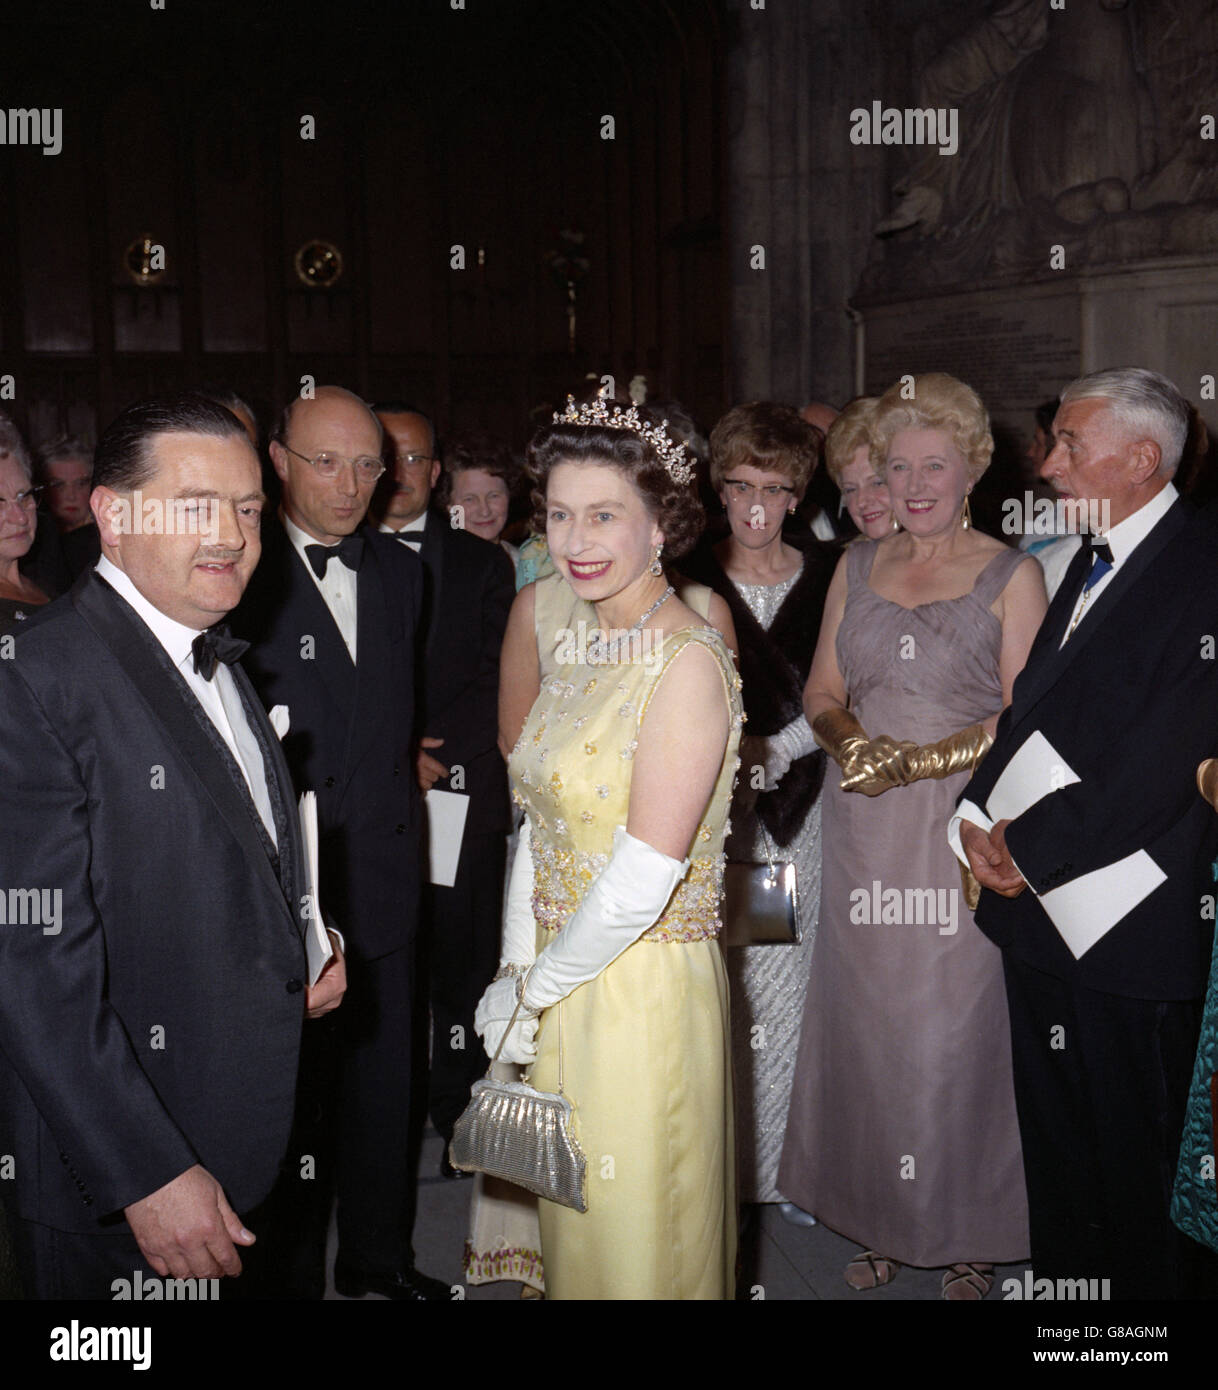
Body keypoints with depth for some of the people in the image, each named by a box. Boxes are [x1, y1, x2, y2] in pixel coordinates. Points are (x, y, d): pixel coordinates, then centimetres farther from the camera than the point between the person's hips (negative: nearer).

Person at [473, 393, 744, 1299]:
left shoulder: (690, 661, -19)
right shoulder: (589, 648, 7)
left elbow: (642, 882, -21)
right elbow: (540, 824, 9)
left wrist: (538, 987, -9)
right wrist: (516, 974, 1)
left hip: (643, 992, -7)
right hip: (559, 987, 7)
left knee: (637, 1240, 10)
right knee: (573, 1228, 22)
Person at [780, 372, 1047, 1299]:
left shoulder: (1011, 575, 0)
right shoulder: (858, 567, 12)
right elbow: (822, 692, 13)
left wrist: (918, 761, -17)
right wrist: (850, 739, -9)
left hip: (964, 825, -4)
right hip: (865, 832, 4)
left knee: (957, 1024, 0)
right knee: (867, 1018, 8)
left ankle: (970, 1236, 18)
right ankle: (883, 1222, 24)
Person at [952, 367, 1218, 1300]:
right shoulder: (1092, 560, 14)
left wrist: (1032, 848, -14)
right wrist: (981, 816, -2)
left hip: (1128, 928, -8)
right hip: (1041, 907, 8)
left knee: (1134, 1163, 7)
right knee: (1054, 1144, 20)